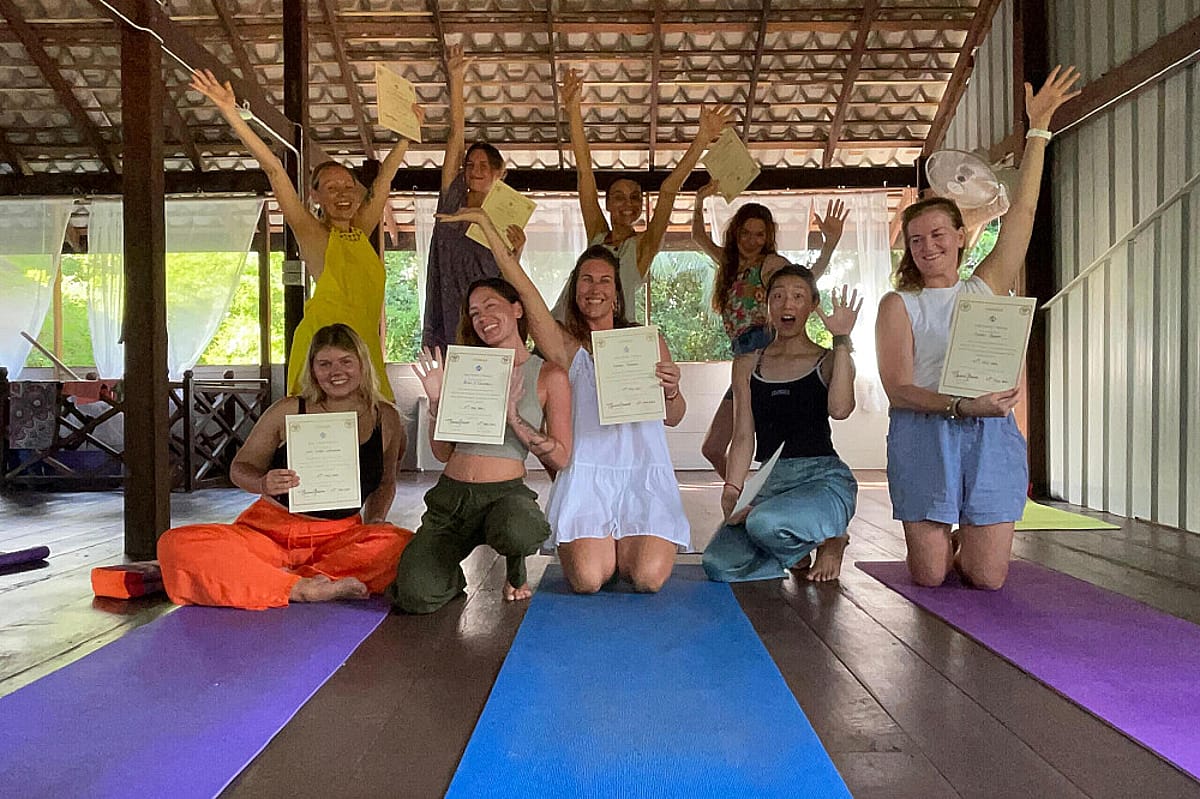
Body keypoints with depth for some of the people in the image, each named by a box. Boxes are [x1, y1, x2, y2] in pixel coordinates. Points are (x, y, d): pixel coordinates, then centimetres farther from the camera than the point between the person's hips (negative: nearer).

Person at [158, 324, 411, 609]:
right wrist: (262, 483, -17)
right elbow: (240, 467, 6)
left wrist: (375, 520, 2)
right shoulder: (287, 411, -1)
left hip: (340, 537, 1)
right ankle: (303, 589, -29)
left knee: (403, 546, -32)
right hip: (270, 529, 0)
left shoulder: (385, 418, 5)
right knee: (177, 544, -27)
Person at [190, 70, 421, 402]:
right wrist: (230, 113, -9)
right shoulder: (312, 234, -1)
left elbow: (385, 176, 24)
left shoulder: (361, 229, 13)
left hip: (365, 346, 6)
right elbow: (273, 169, -6)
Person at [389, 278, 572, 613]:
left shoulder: (549, 376, 3)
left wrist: (513, 416, -12)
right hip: (451, 493, 2)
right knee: (415, 596, -22)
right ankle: (452, 576, 17)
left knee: (517, 532, -40)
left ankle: (517, 571, 0)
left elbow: (560, 457, -2)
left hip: (507, 493, -2)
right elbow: (442, 452, 11)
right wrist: (436, 399, -3)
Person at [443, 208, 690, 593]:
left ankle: (622, 546, 19)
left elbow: (673, 418, 14)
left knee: (649, 578, -18)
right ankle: (595, 543, 18)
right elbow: (523, 286, -3)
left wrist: (671, 390, -8)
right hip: (588, 474, -1)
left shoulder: (648, 341, 12)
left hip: (645, 476, 2)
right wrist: (485, 223, -4)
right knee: (588, 580, -19)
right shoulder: (566, 345, 6)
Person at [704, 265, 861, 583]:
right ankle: (796, 551, 12)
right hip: (769, 482, 4)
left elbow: (840, 409, -17)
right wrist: (731, 491, -6)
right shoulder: (748, 364, 13)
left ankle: (830, 539, -1)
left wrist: (841, 340, -14)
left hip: (823, 477, -3)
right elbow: (743, 436, 7)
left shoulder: (829, 361, 6)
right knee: (719, 566, -19)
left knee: (767, 524, -36)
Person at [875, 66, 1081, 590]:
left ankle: (964, 543, 33)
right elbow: (898, 388, -8)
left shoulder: (986, 289, 13)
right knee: (930, 576, -2)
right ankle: (941, 541, 33)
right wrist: (961, 405, -24)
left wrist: (1039, 128, 8)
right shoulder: (898, 305, 3)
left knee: (987, 579, -1)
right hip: (925, 434, -2)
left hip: (990, 434, 2)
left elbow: (1023, 210, 8)